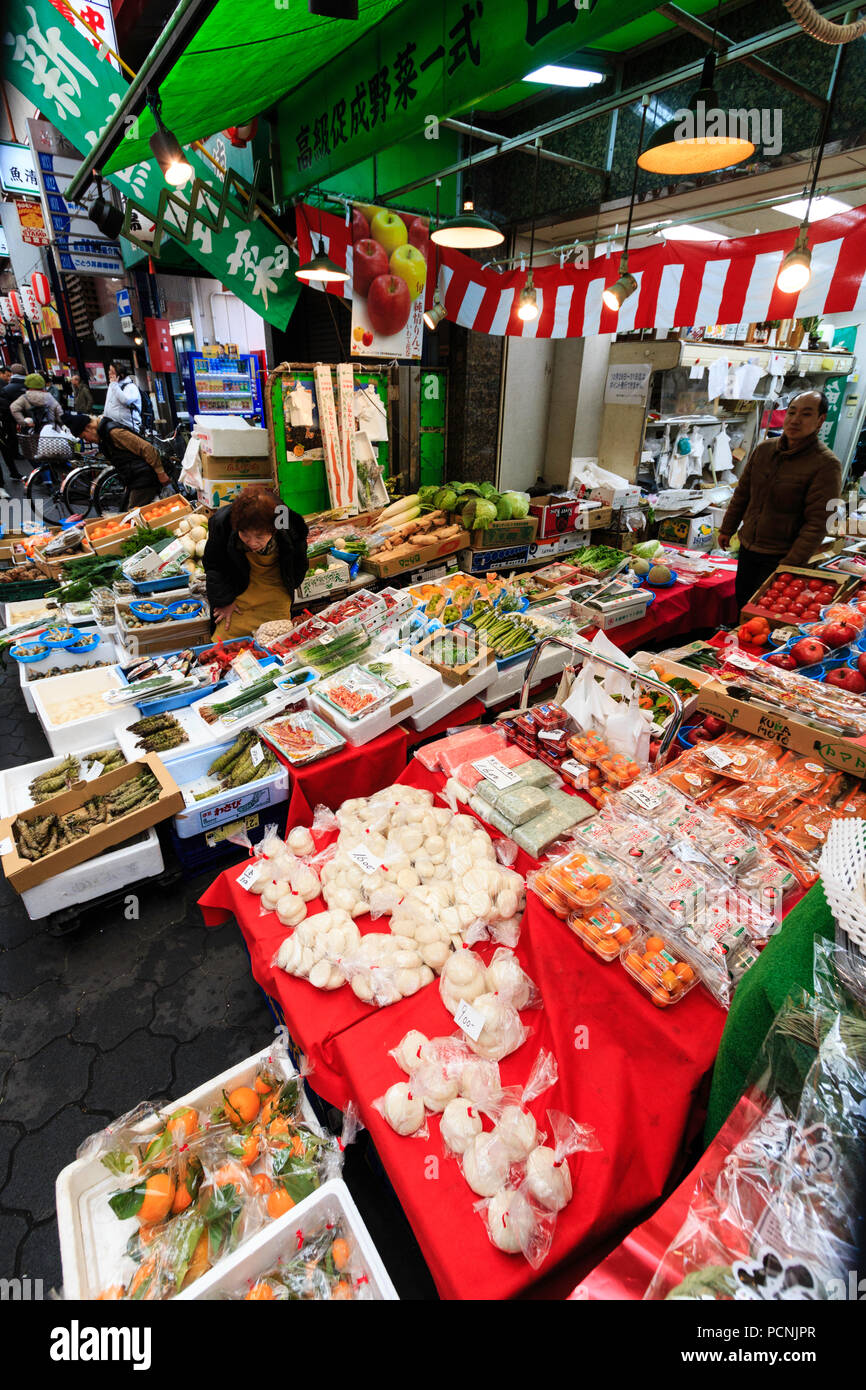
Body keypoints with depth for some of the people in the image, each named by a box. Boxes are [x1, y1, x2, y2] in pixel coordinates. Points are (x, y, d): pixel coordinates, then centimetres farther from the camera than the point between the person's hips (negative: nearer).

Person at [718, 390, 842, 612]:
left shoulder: (826, 465, -14)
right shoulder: (763, 449, 3)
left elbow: (817, 524, -17)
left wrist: (791, 565, -21)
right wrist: (727, 529, 17)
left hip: (781, 556, -6)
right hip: (748, 547, 6)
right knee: (741, 601, 16)